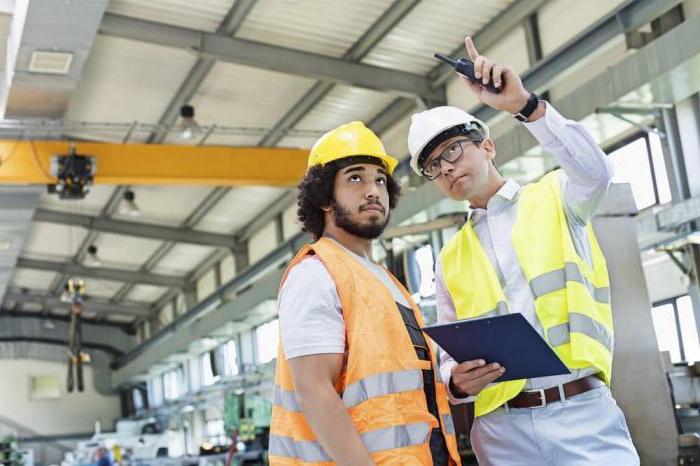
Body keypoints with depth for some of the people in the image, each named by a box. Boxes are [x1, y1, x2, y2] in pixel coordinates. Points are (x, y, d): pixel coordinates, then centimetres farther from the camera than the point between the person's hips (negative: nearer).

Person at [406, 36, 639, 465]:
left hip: (584, 414, -3)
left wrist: (525, 104, -28)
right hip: (502, 429, 3)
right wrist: (457, 380, -9)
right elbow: (452, 354, 15)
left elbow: (596, 172, -16)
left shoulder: (556, 198, 8)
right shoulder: (449, 261, 15)